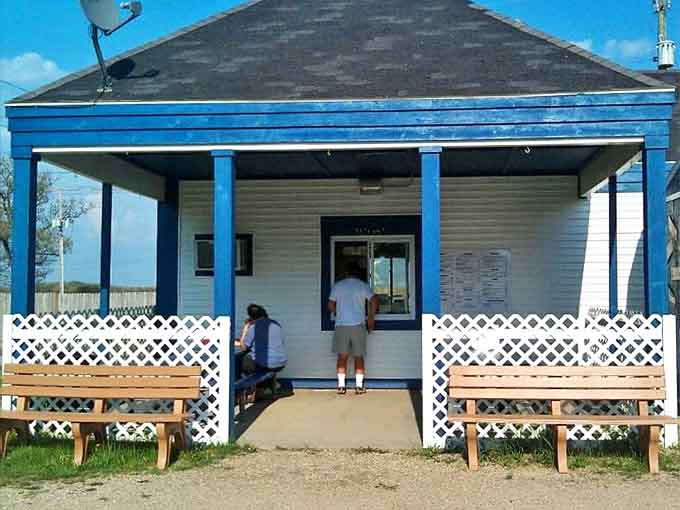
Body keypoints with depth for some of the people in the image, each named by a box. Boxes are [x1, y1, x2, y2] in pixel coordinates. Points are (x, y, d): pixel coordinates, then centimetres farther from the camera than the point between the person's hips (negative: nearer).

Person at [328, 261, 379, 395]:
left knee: (342, 356, 5)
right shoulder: (363, 285, 2)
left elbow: (331, 306, 6)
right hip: (358, 325, -1)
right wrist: (371, 318, 3)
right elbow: (374, 301, -8)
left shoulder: (337, 286, 6)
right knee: (359, 356, 6)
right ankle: (359, 386, 5)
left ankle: (341, 386, 2)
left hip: (341, 325, 1)